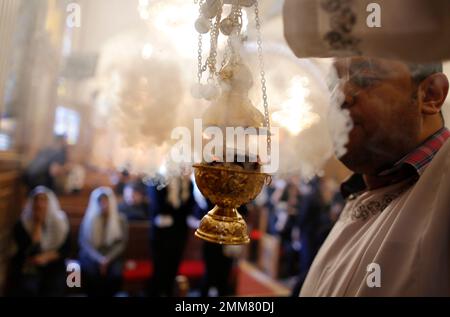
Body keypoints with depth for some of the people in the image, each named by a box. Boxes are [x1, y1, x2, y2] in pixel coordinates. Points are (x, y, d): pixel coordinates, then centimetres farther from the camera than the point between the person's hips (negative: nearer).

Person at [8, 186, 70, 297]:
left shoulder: (60, 222, 0)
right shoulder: (22, 225, -4)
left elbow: (66, 249, -1)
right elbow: (30, 251, -16)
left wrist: (45, 257, -15)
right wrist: (37, 224, -17)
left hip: (54, 265, 1)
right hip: (28, 267, 0)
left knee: (53, 288, -25)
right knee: (27, 289, -27)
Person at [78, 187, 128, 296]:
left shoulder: (120, 220, 3)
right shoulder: (88, 220, 3)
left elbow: (122, 243, 1)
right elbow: (84, 243, -2)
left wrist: (107, 259, -14)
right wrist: (100, 260, -15)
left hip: (112, 256, 0)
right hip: (91, 256, 0)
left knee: (116, 275, -29)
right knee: (91, 273, -32)